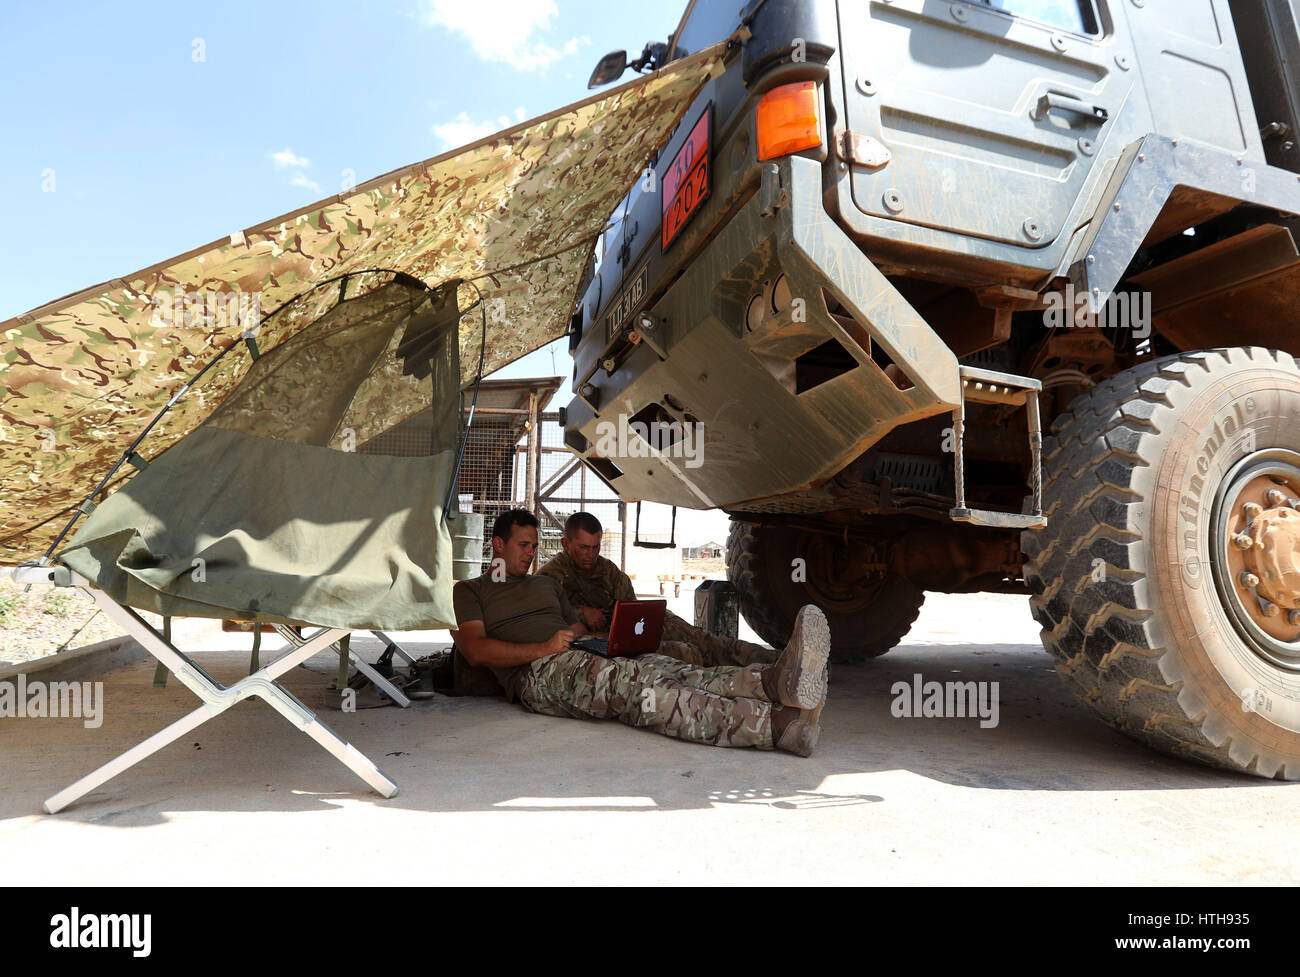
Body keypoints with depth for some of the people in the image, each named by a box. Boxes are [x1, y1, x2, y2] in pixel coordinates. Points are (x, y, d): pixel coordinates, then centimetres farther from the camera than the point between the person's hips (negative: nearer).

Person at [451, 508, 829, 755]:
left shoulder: (546, 583, 34)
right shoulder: (468, 591, 16)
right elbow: (476, 650, -1)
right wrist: (542, 648, -12)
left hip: (586, 661, 6)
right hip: (537, 674, -6)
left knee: (659, 667, -27)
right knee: (633, 684, -35)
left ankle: (775, 681, -54)